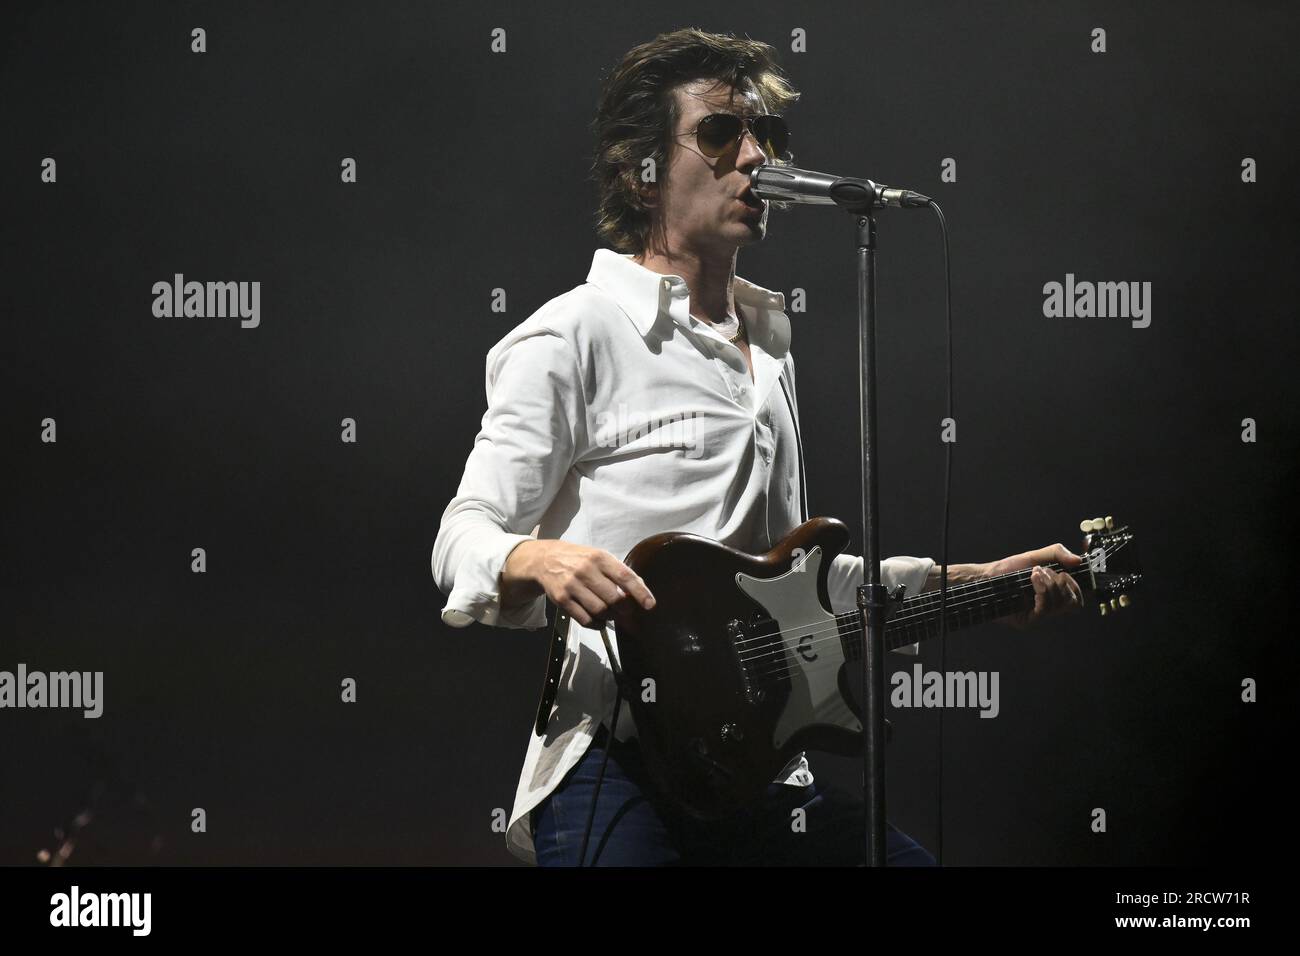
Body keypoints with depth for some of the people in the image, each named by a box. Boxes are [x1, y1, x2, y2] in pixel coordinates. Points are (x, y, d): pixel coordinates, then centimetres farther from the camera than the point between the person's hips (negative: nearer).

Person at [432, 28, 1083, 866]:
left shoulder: (769, 343, 21)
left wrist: (975, 582, 21)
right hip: (617, 775, -7)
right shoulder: (578, 336, -5)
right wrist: (540, 560, -32)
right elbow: (462, 542, -10)